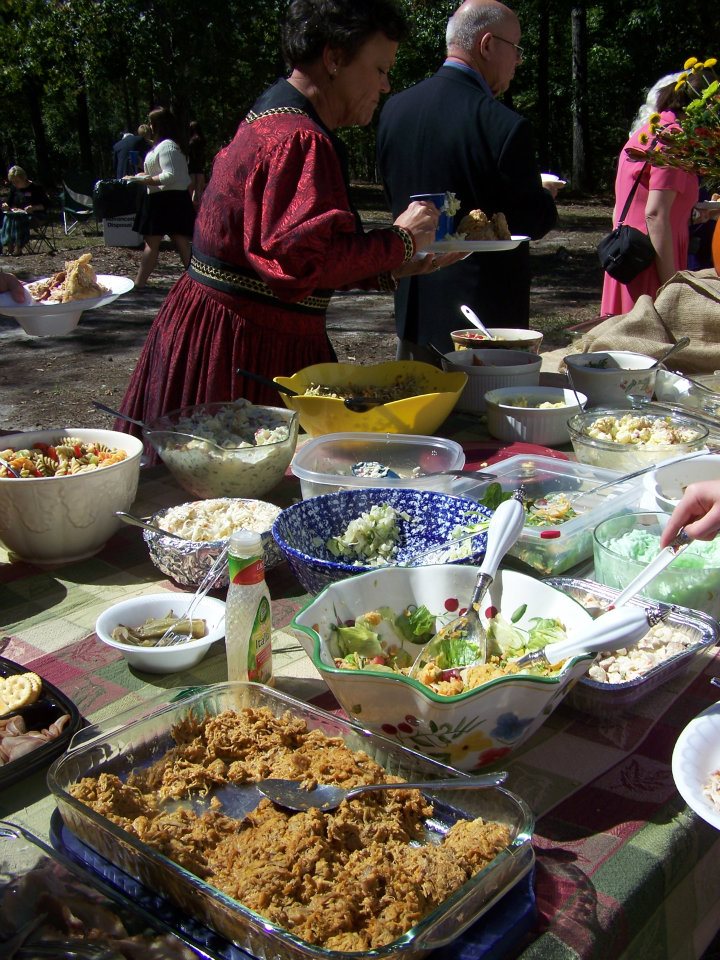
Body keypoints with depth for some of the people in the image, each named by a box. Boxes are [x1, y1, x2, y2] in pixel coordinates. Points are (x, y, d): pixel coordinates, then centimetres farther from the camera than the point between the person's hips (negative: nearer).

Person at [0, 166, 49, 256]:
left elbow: (46, 204, -7)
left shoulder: (35, 188, -4)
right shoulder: (14, 188, 13)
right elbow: (9, 203, 20)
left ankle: (18, 247, -41)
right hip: (17, 213, 5)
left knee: (18, 218, -36)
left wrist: (34, 208, -22)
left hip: (34, 215, -5)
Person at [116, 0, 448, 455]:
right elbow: (301, 258, -27)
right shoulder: (301, 141, -17)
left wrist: (392, 267, 13)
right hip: (243, 345, -11)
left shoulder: (272, 123, 18)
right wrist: (398, 241, -14)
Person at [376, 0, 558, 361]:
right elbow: (532, 222, -13)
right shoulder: (504, 126, -19)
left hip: (412, 308, 7)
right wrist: (547, 196, 10)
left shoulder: (394, 108, 1)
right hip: (484, 313, -6)